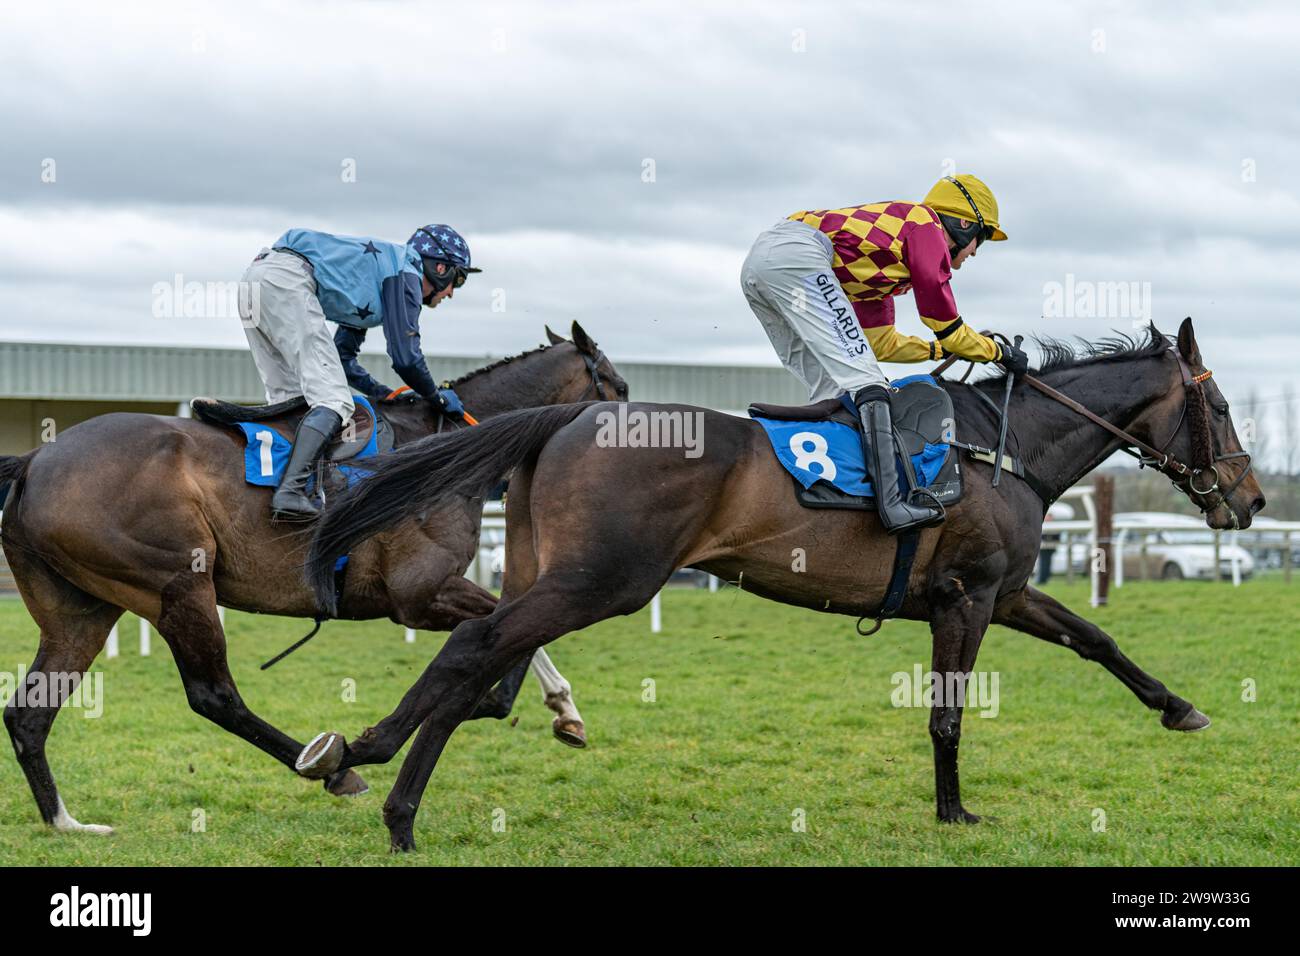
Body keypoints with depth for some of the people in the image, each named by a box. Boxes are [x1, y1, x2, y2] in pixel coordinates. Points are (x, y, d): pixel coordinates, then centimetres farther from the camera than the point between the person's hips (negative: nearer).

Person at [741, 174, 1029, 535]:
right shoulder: (928, 226, 9)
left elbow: (880, 343, 38)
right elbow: (948, 328, 10)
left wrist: (943, 350, 42)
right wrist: (1001, 352, 24)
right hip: (795, 255, -10)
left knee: (830, 391, 13)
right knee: (864, 379, -13)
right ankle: (891, 503, -24)